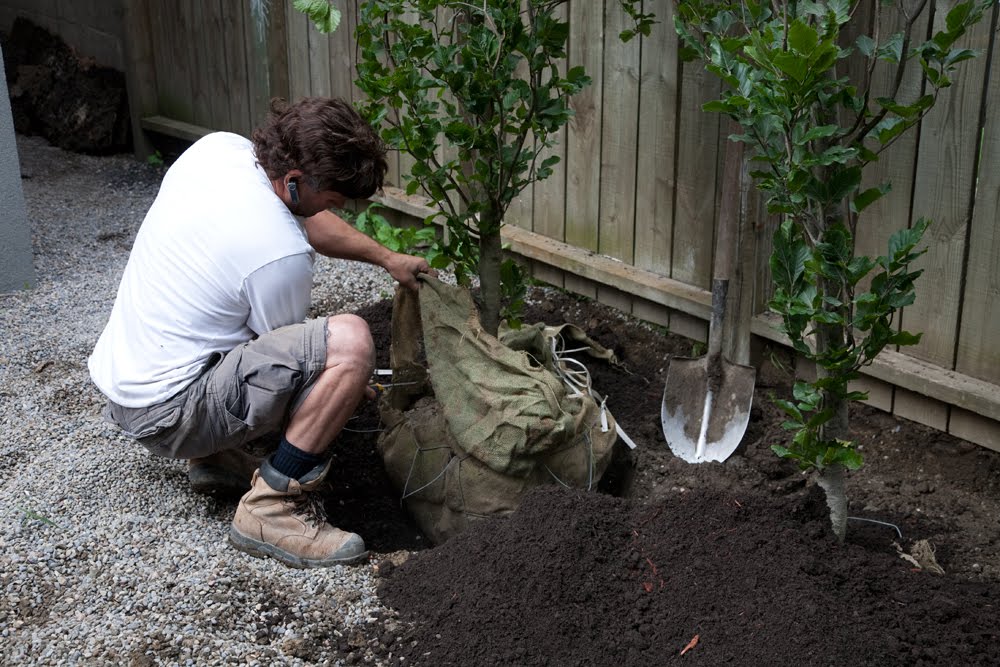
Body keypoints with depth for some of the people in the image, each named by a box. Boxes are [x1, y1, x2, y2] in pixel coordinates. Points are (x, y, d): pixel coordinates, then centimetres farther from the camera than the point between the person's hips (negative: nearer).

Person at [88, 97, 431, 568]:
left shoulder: (217, 147, -2)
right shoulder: (281, 254, -25)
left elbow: (302, 217, 17)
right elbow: (287, 355, -5)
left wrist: (387, 257, 20)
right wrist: (347, 382, 13)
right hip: (167, 414, -9)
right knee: (349, 340, -25)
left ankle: (216, 456, 18)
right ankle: (272, 508, -14)